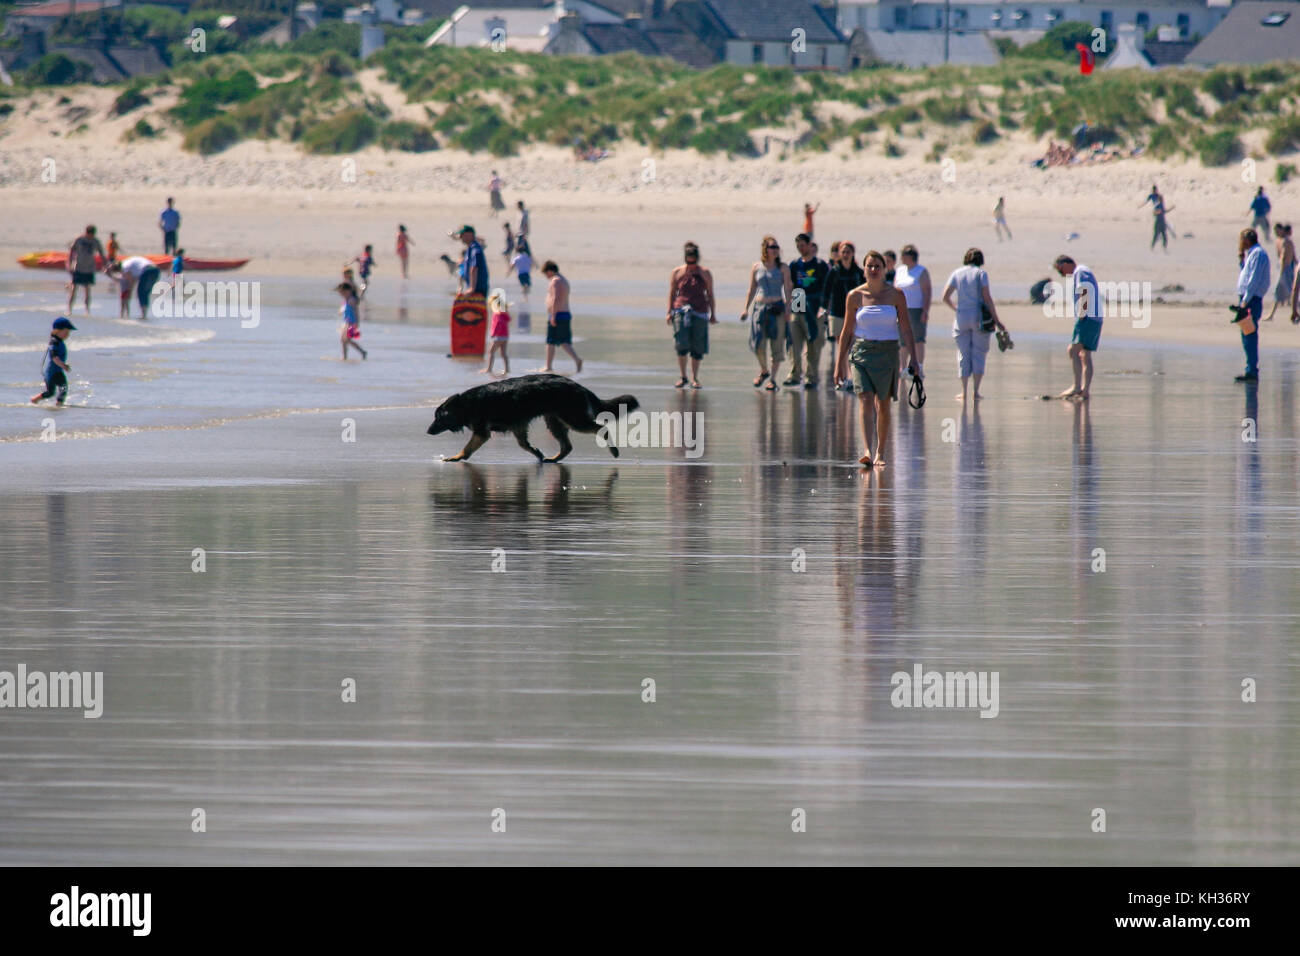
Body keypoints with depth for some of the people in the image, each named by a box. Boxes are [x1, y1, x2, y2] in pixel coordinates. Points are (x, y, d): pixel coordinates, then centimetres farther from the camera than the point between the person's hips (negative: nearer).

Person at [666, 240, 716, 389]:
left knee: (697, 348, -1)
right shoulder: (677, 273, 8)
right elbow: (671, 293, 11)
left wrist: (713, 314, 7)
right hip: (681, 310, -1)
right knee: (681, 344, -13)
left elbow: (710, 295, 11)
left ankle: (694, 378, 9)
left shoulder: (705, 274, 8)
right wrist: (669, 312, 3)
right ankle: (683, 376, 1)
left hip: (700, 312, 1)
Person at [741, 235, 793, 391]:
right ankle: (763, 371, 19)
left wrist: (788, 310, -8)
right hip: (760, 307, 1)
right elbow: (751, 290, 12)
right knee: (758, 343, -7)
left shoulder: (782, 269, 4)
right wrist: (746, 309, 5)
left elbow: (787, 290, 2)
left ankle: (772, 378, 5)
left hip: (777, 308, -1)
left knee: (777, 345, -2)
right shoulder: (756, 268, 7)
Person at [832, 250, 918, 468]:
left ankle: (880, 453, 20)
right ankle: (867, 452, -26)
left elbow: (906, 329, 3)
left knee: (883, 405, 6)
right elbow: (847, 332, 8)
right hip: (862, 352, -1)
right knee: (865, 401, -15)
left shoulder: (896, 295, 1)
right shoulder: (855, 296, 2)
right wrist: (839, 363, 6)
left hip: (888, 352, 1)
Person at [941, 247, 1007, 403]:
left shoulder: (957, 273, 4)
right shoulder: (981, 273, -5)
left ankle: (964, 392, 7)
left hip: (961, 318, 2)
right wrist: (996, 320, -5)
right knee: (979, 353, 7)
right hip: (979, 317, -2)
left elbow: (945, 297, 1)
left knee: (963, 354, 9)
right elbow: (987, 298, -9)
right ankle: (976, 390, 2)